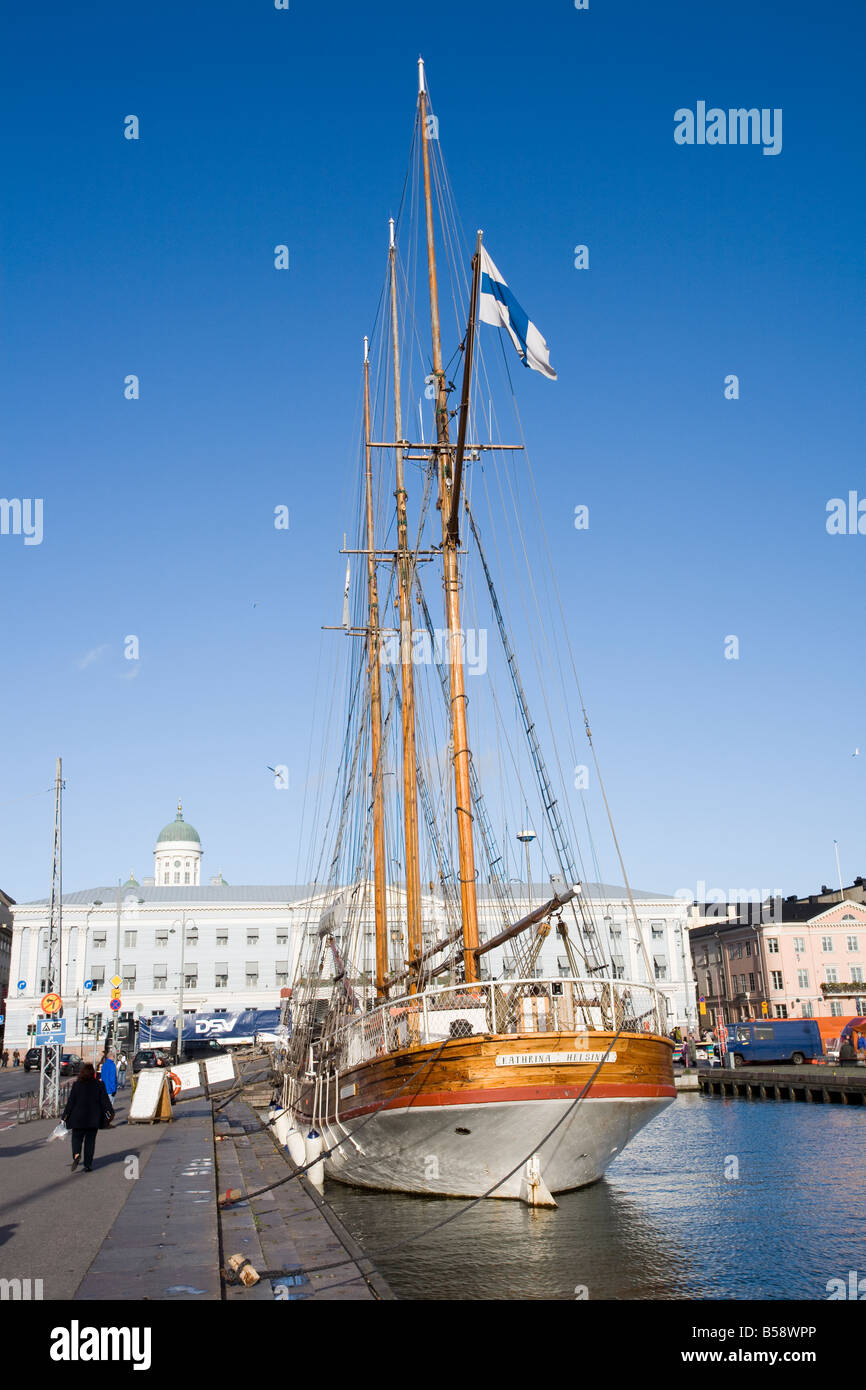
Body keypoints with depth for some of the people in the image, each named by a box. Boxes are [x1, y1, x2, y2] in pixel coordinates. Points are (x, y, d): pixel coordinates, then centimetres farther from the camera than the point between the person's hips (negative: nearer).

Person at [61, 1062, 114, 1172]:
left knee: (77, 1137, 11)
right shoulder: (99, 1085, -2)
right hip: (93, 1119, 1)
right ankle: (88, 1165, 7)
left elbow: (70, 1102, -3)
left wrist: (65, 1117, 3)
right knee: (90, 1140, 9)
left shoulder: (76, 1085, -5)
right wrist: (110, 1113, 7)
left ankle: (76, 1154, -17)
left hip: (78, 1118, -1)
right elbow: (105, 1101, 0)